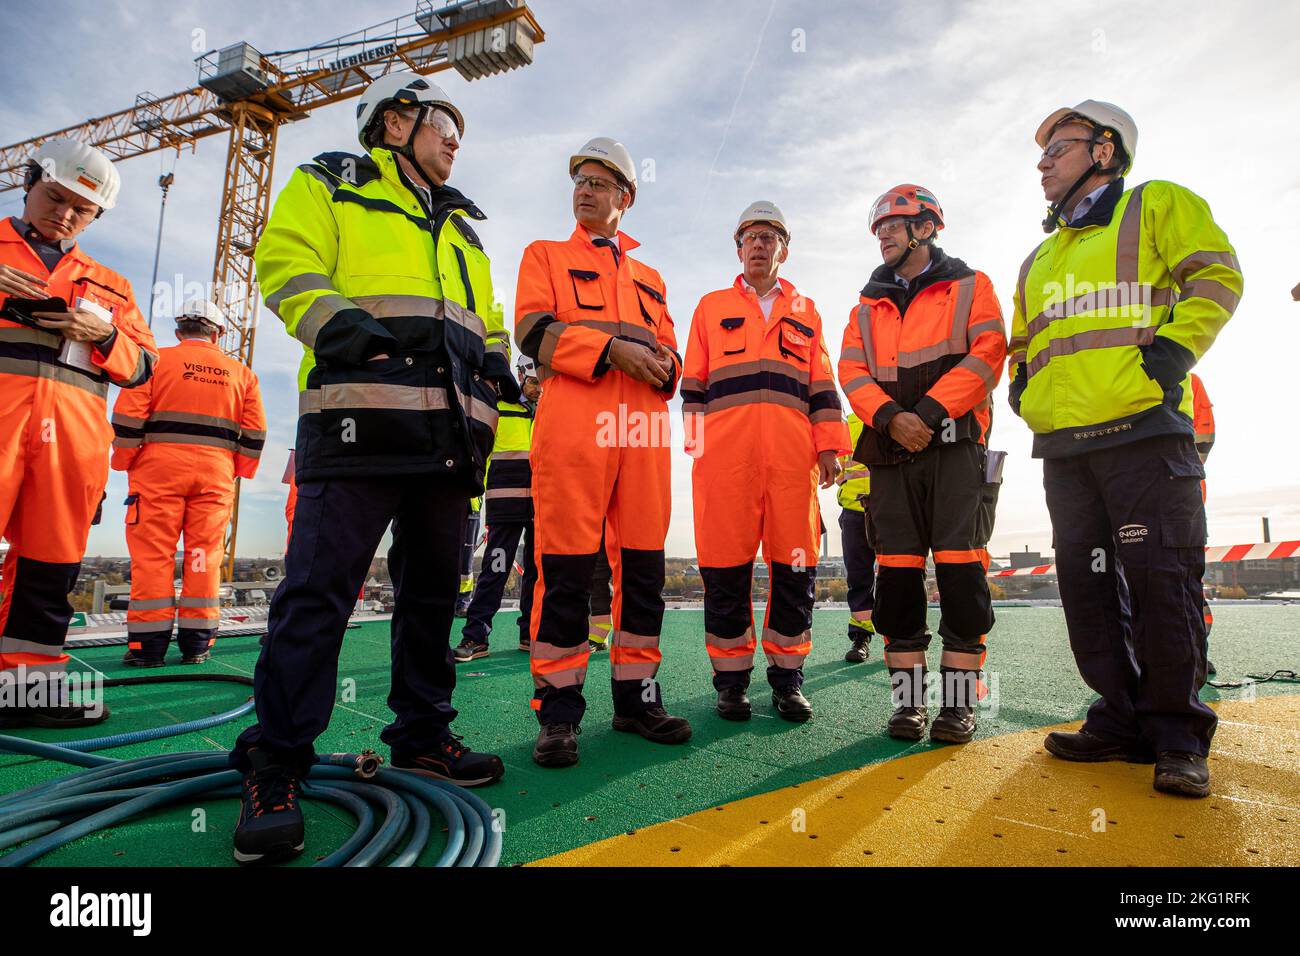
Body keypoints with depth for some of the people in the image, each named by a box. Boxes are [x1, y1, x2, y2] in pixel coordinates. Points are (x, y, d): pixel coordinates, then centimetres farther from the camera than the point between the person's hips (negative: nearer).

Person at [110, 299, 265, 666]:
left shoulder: (157, 360, 5)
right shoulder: (241, 372, 13)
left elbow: (128, 416, -2)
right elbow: (254, 432, 9)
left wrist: (126, 464, 7)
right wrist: (238, 472, 15)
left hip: (161, 464, -2)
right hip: (217, 471, 2)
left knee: (152, 553, 1)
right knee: (205, 554, 4)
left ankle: (149, 643, 2)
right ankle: (197, 642, 8)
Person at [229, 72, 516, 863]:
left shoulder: (462, 225, 32)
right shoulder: (331, 184, 16)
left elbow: (485, 311, 31)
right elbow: (286, 261, 2)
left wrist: (498, 361, 11)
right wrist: (334, 321, -16)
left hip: (449, 428, 6)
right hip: (362, 413, -6)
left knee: (434, 586, 8)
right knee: (320, 584, -10)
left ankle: (423, 734, 19)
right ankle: (275, 767, 0)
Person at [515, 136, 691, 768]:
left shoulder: (648, 278, 28)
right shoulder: (546, 256, 17)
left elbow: (668, 350, 22)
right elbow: (533, 329, -1)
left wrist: (662, 365, -3)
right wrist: (611, 348, -12)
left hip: (644, 427, 4)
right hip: (572, 420, -4)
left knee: (643, 563, 3)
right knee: (566, 567, -7)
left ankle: (636, 696, 15)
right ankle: (558, 710, 2)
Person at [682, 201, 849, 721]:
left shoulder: (806, 311, 23)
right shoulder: (711, 307, 20)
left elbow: (822, 386, 17)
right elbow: (694, 385, 13)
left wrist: (829, 445, 4)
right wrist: (697, 444, 2)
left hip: (791, 451, 2)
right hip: (726, 447, -1)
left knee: (795, 565, 0)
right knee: (725, 567, -2)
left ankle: (787, 678, 13)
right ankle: (731, 680, 10)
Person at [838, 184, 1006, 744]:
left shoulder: (970, 287, 13)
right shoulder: (868, 306, 22)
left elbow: (988, 354, -3)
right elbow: (851, 372, 8)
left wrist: (930, 412, -16)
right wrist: (891, 416, -11)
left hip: (955, 445, -3)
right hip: (891, 450, 3)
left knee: (960, 569, -7)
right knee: (896, 573, 0)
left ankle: (959, 703, 3)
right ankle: (908, 701, 7)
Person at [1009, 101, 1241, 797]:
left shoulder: (1157, 205, 11)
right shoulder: (1040, 258, 27)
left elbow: (1216, 274, 0)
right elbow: (1022, 340, 32)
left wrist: (1172, 349, -13)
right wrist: (1022, 383, 13)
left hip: (1142, 429, -6)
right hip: (1062, 444, 6)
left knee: (1160, 578, -6)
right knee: (1087, 583, 5)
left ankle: (1178, 737, 6)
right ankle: (1122, 721, 15)